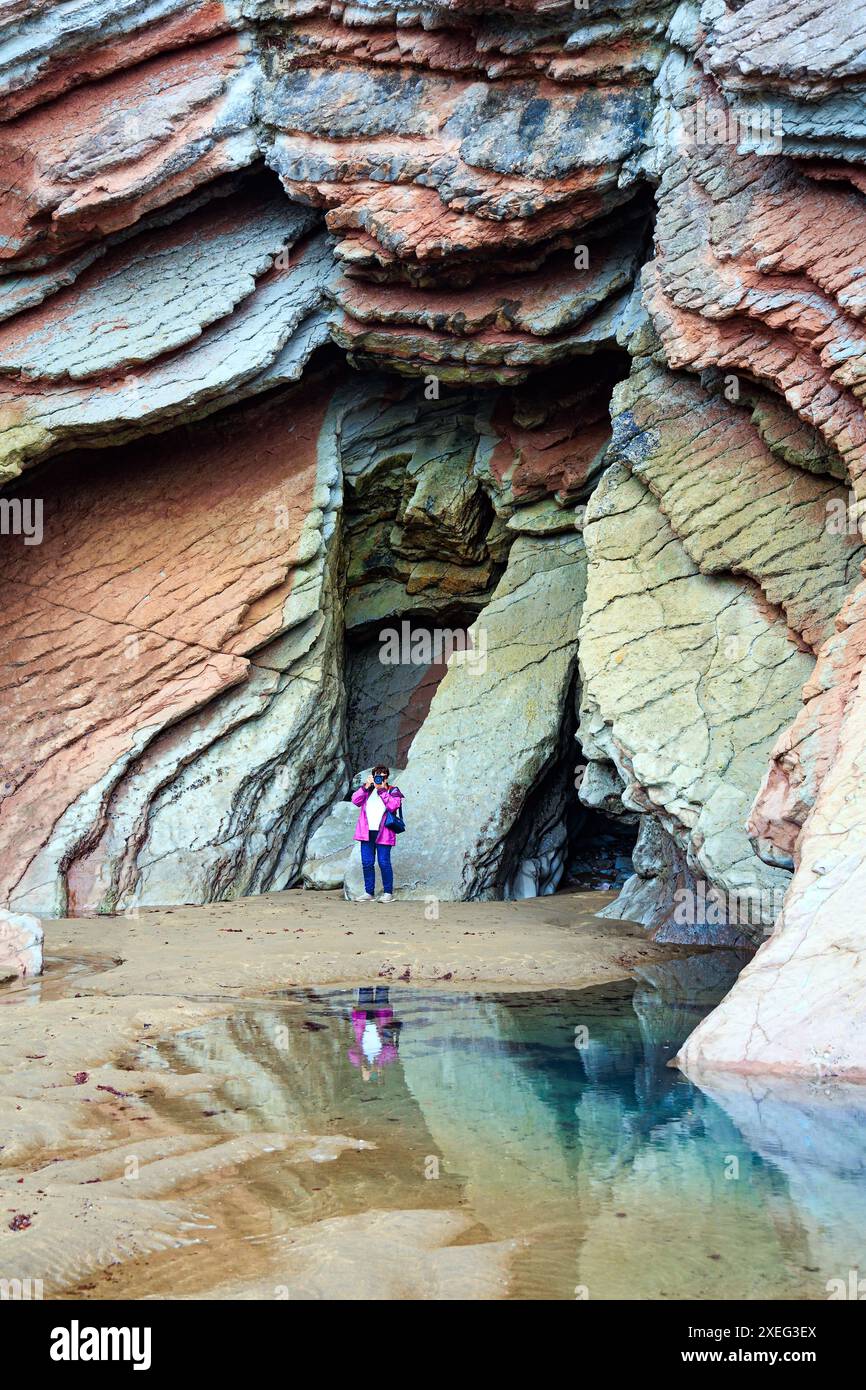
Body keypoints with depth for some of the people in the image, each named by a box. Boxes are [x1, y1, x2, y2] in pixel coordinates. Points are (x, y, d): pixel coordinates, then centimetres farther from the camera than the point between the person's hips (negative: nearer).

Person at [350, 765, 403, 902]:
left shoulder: (393, 791, 4)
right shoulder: (367, 789, 14)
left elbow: (393, 805, -14)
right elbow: (355, 800, 1)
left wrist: (382, 790, -13)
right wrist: (366, 786, -7)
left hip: (383, 833, -4)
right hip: (366, 832, 4)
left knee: (384, 863, -4)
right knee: (367, 863, 4)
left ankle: (388, 893, 4)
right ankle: (368, 892, 11)